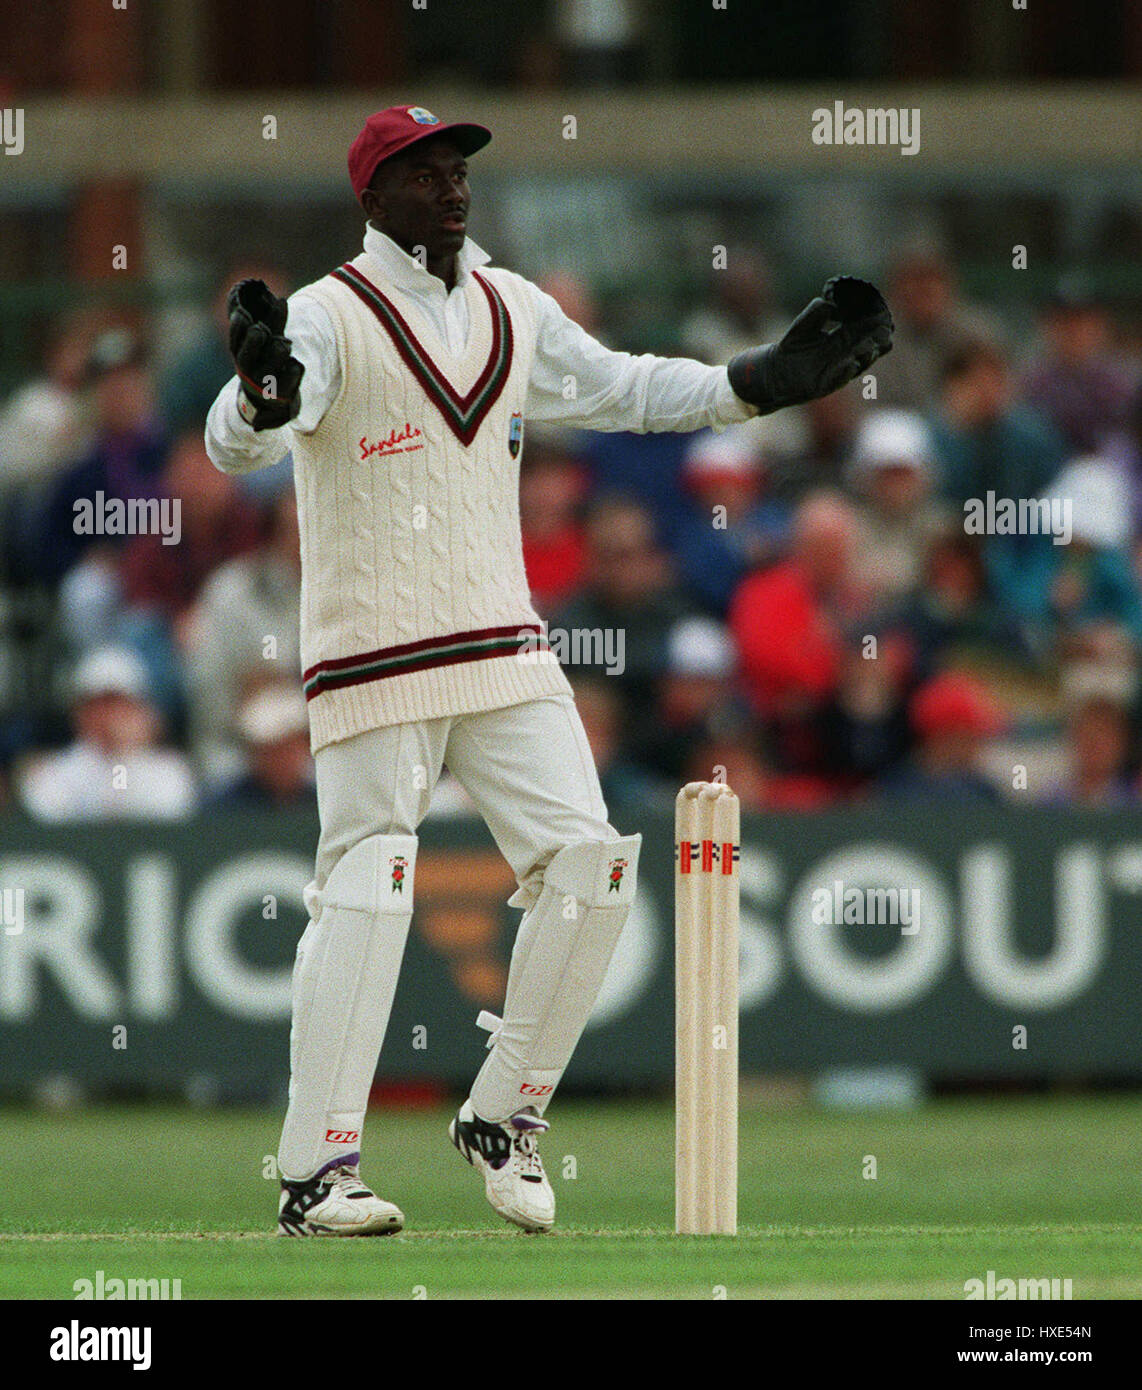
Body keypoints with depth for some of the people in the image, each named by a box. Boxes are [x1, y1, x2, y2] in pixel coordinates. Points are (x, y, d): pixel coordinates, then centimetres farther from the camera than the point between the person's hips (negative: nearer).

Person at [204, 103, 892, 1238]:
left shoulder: (511, 311, 13)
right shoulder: (330, 317, -8)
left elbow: (626, 389, 25)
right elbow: (236, 446, -23)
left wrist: (770, 377, 16)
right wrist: (262, 392, -46)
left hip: (506, 652, 6)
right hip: (373, 661, -6)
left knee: (589, 870, -1)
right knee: (366, 893, -11)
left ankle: (500, 1120, 13)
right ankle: (315, 1174, -9)